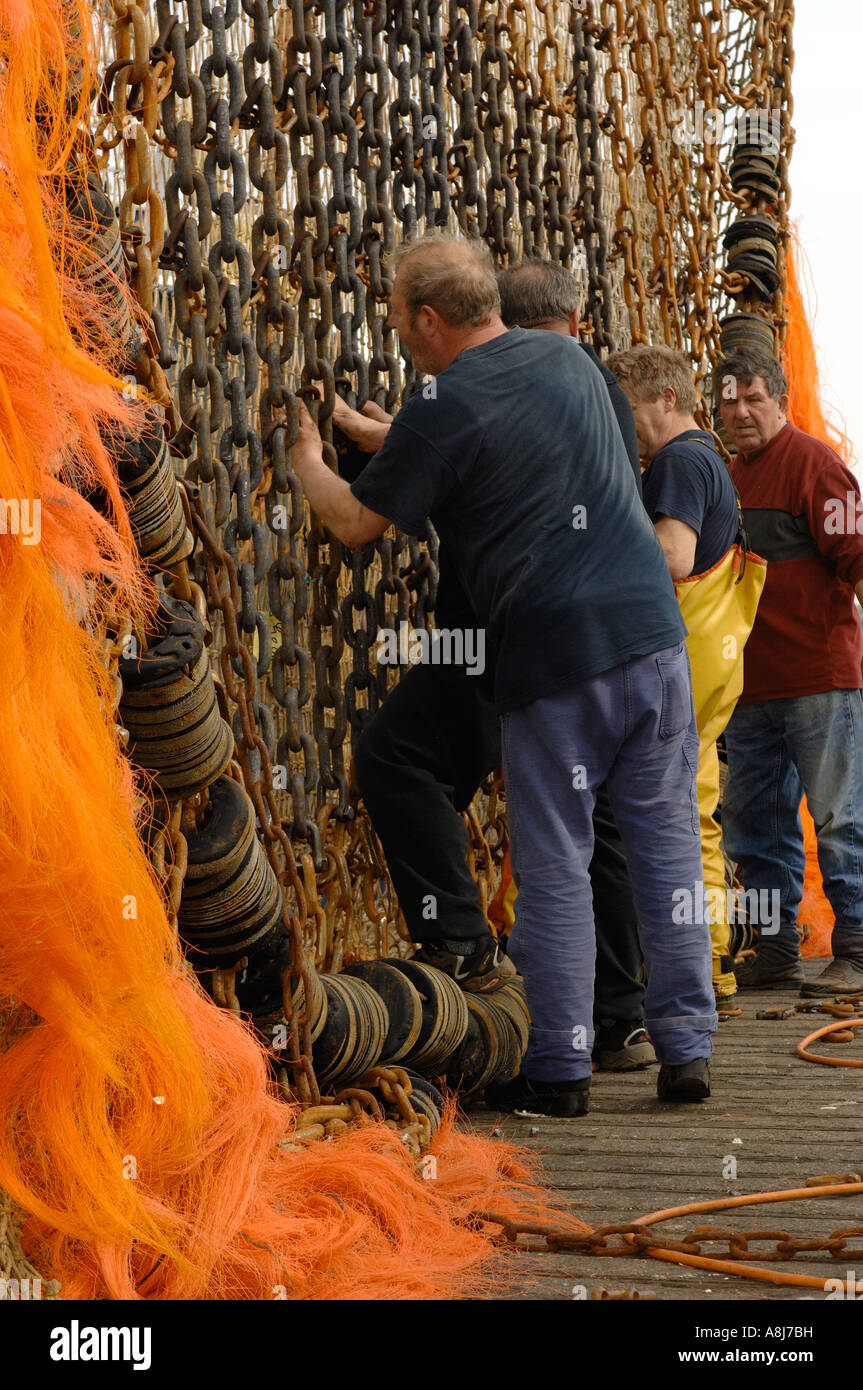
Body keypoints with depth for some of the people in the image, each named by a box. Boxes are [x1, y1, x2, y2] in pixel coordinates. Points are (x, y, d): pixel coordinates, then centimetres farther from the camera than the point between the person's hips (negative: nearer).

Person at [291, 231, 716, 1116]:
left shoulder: (442, 411, -9)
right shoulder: (566, 359, 13)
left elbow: (359, 523, 0)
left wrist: (307, 462, 20)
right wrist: (384, 439, 38)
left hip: (554, 659, -6)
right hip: (651, 628, 6)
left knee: (554, 867, 3)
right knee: (666, 845, 9)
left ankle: (559, 1070, 8)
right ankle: (685, 1050, 12)